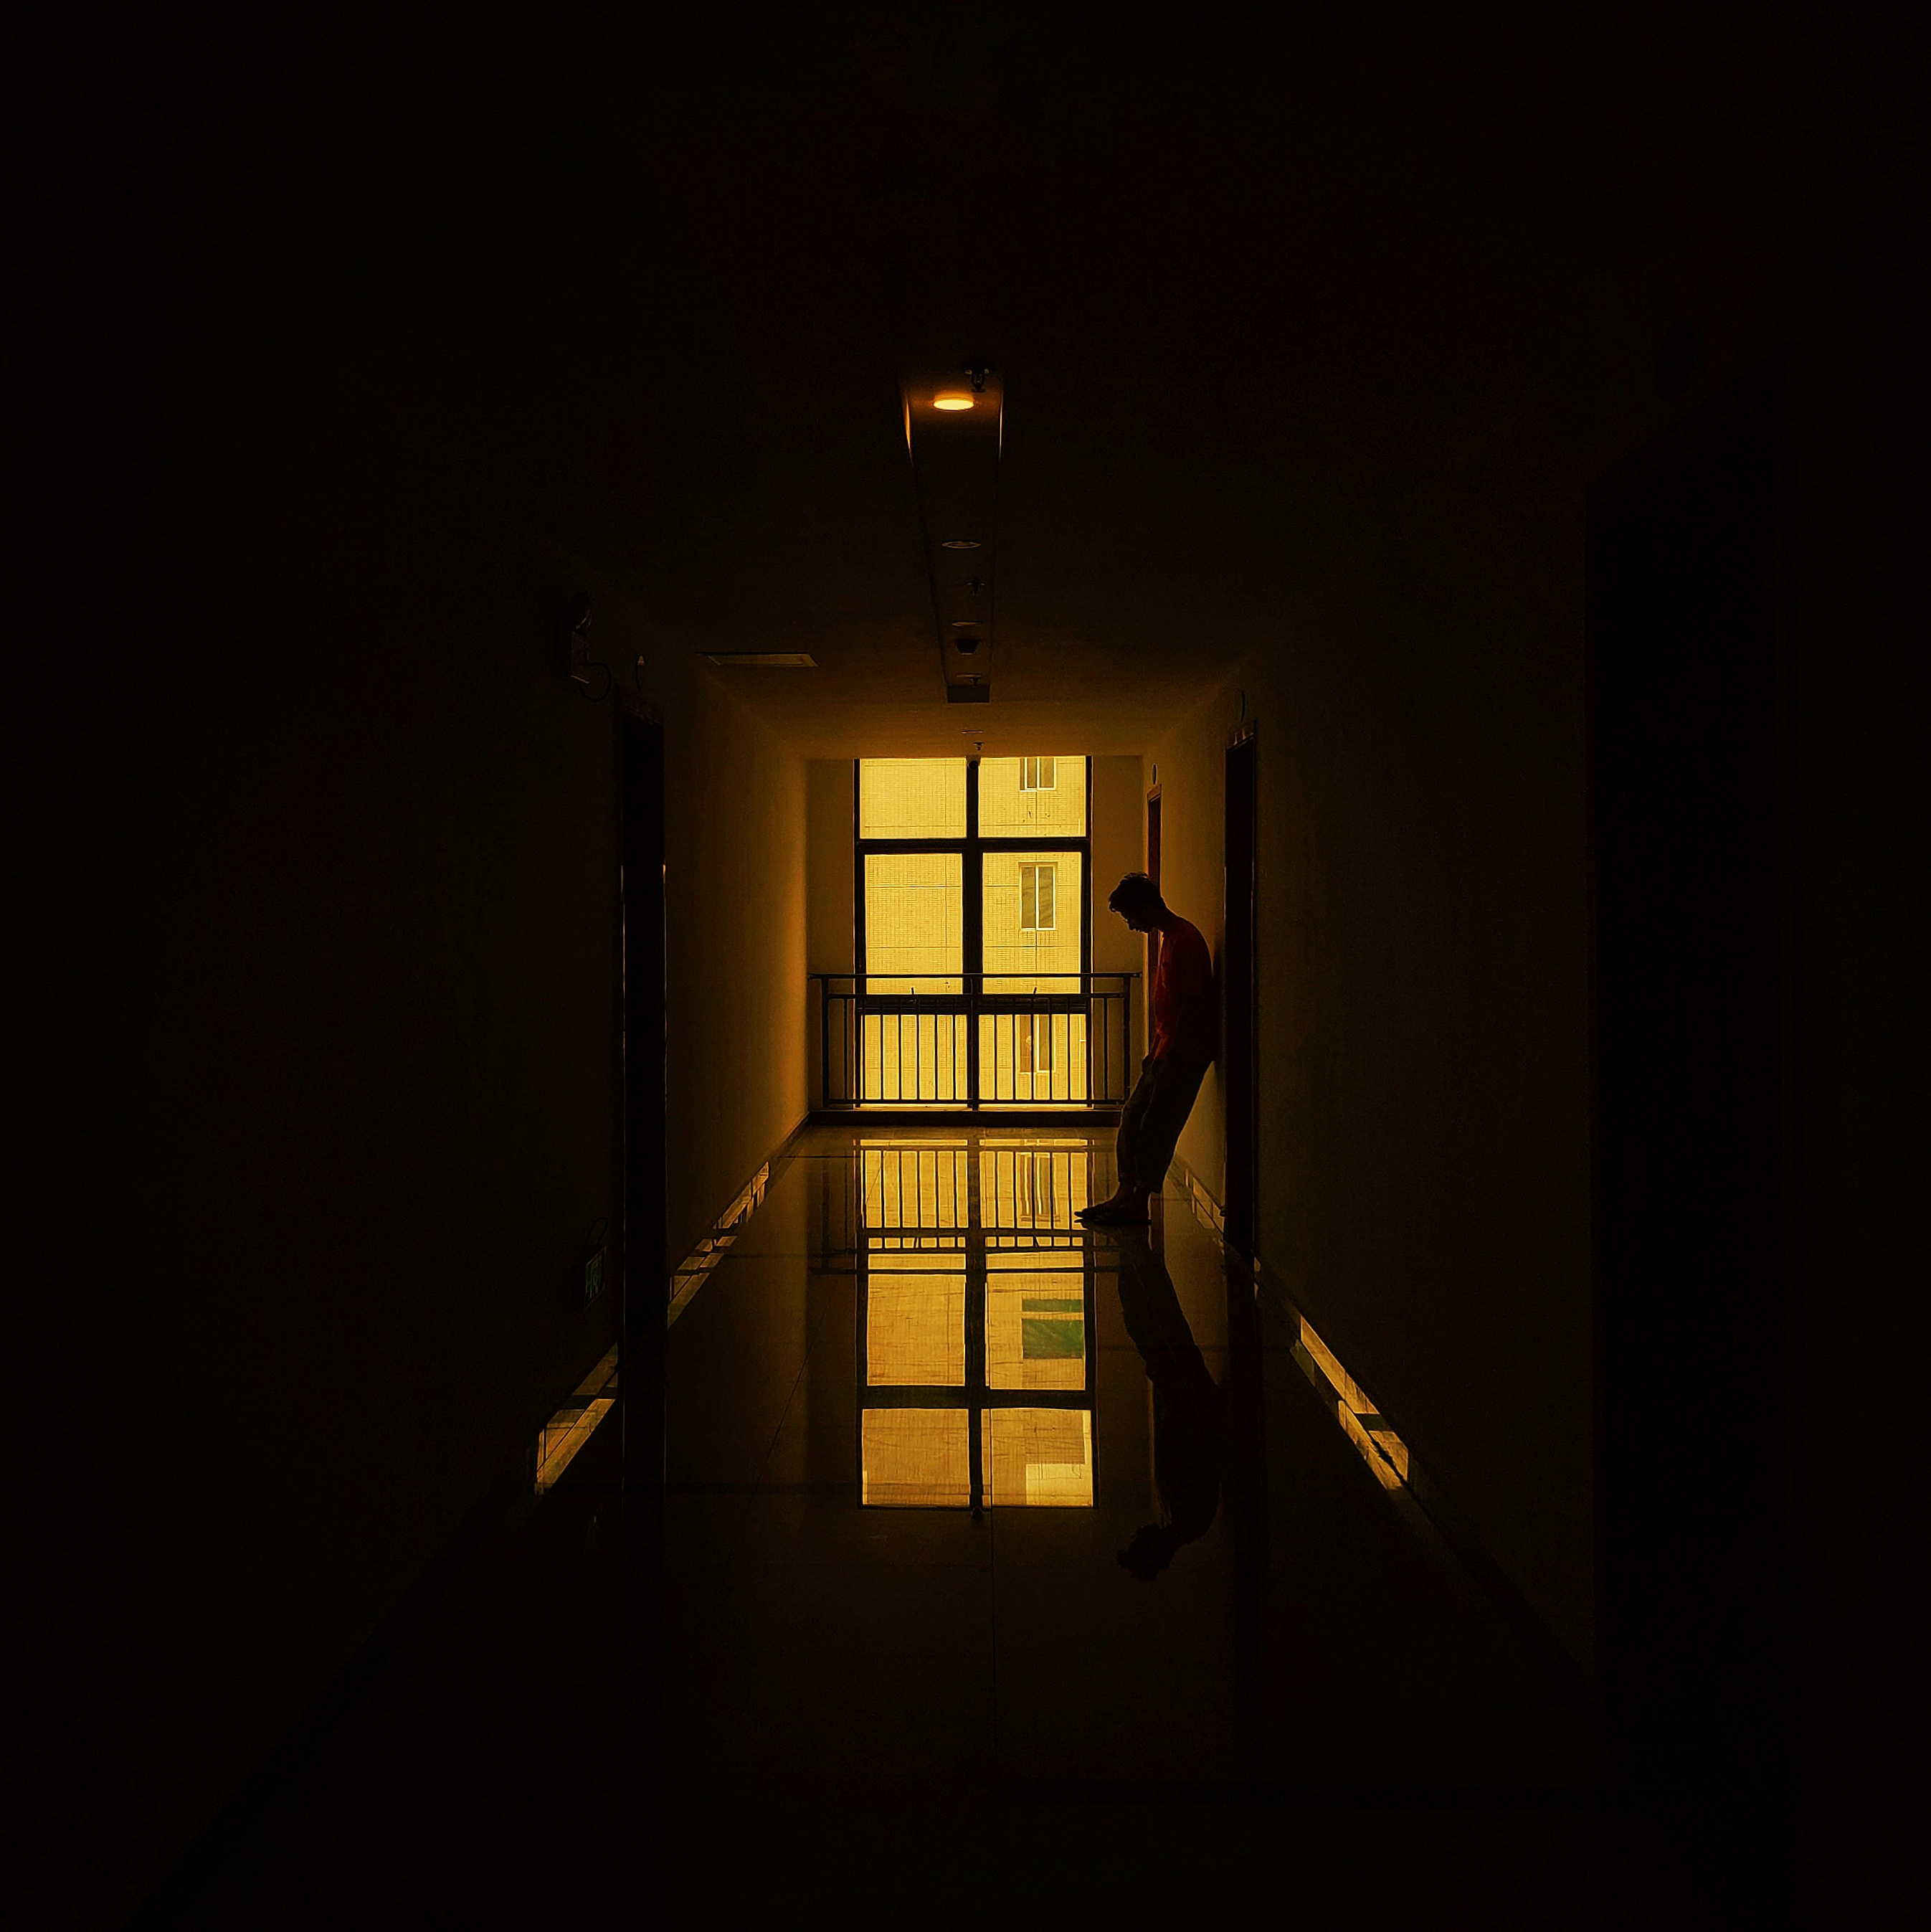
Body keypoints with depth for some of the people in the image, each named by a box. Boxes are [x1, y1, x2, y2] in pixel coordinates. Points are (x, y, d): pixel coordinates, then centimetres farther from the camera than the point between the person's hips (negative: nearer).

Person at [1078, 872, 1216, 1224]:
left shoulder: (1185, 940, -17)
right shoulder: (1170, 938, 15)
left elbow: (1192, 1004, -21)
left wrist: (1170, 1054, -21)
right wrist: (1155, 1050, 21)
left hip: (1185, 1053, -10)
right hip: (1168, 1050, 10)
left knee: (1156, 1127, -5)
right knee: (1133, 1117, 10)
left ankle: (1138, 1204, 2)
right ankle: (1125, 1193, 16)